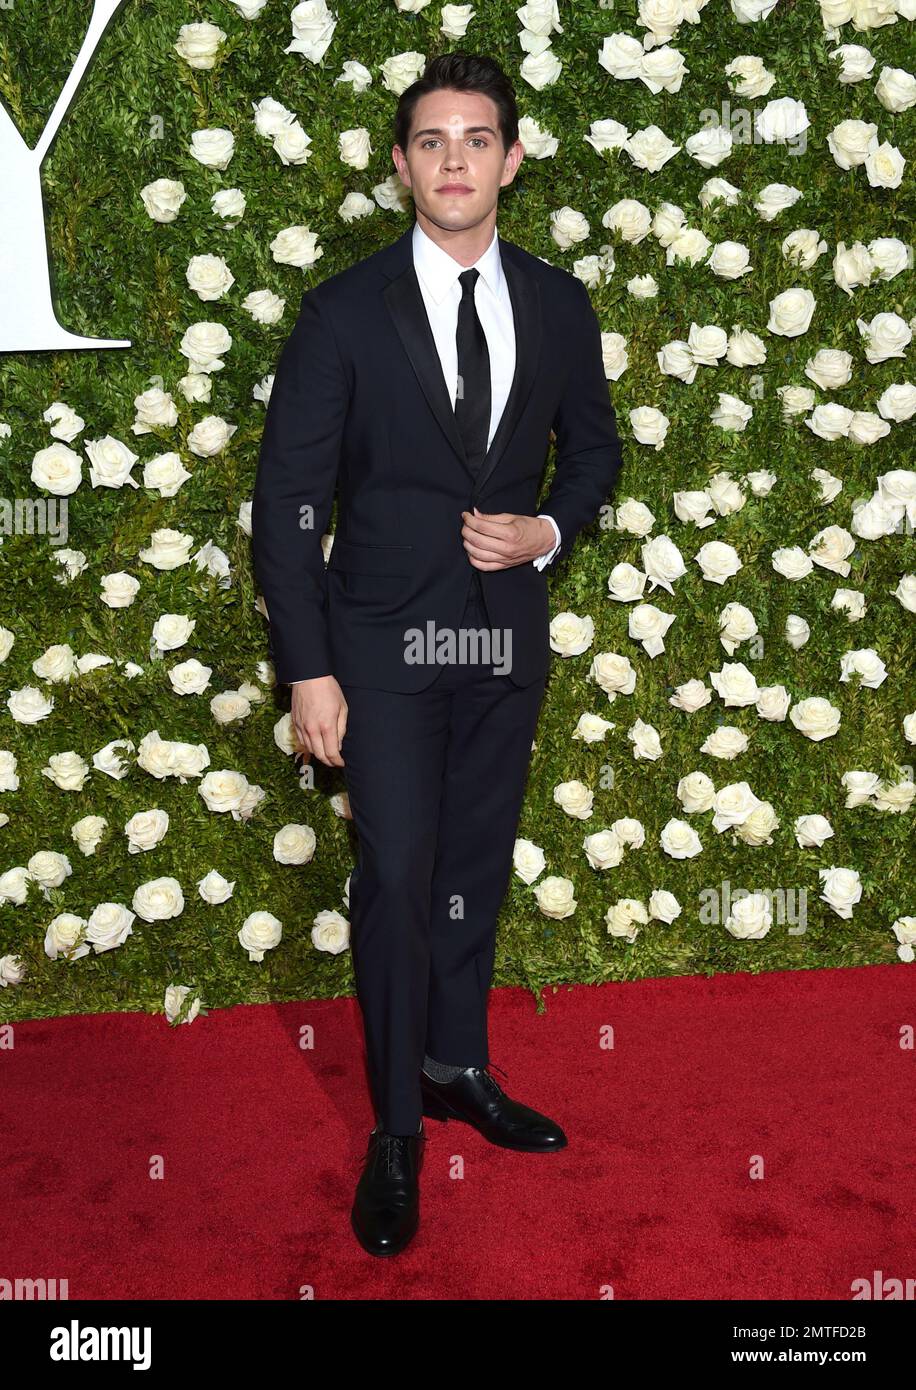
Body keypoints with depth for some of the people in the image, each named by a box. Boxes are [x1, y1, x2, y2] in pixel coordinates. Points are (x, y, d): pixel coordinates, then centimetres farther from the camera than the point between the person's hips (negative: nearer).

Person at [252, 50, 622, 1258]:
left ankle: (459, 1069, 34)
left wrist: (548, 530, -7)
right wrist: (307, 670, -11)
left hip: (509, 637, 4)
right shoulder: (344, 312, -6)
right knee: (396, 877, -4)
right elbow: (287, 498, -6)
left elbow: (593, 447, 15)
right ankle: (397, 1133, 12)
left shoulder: (559, 305, 3)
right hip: (384, 641, -3)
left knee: (477, 868, 14)